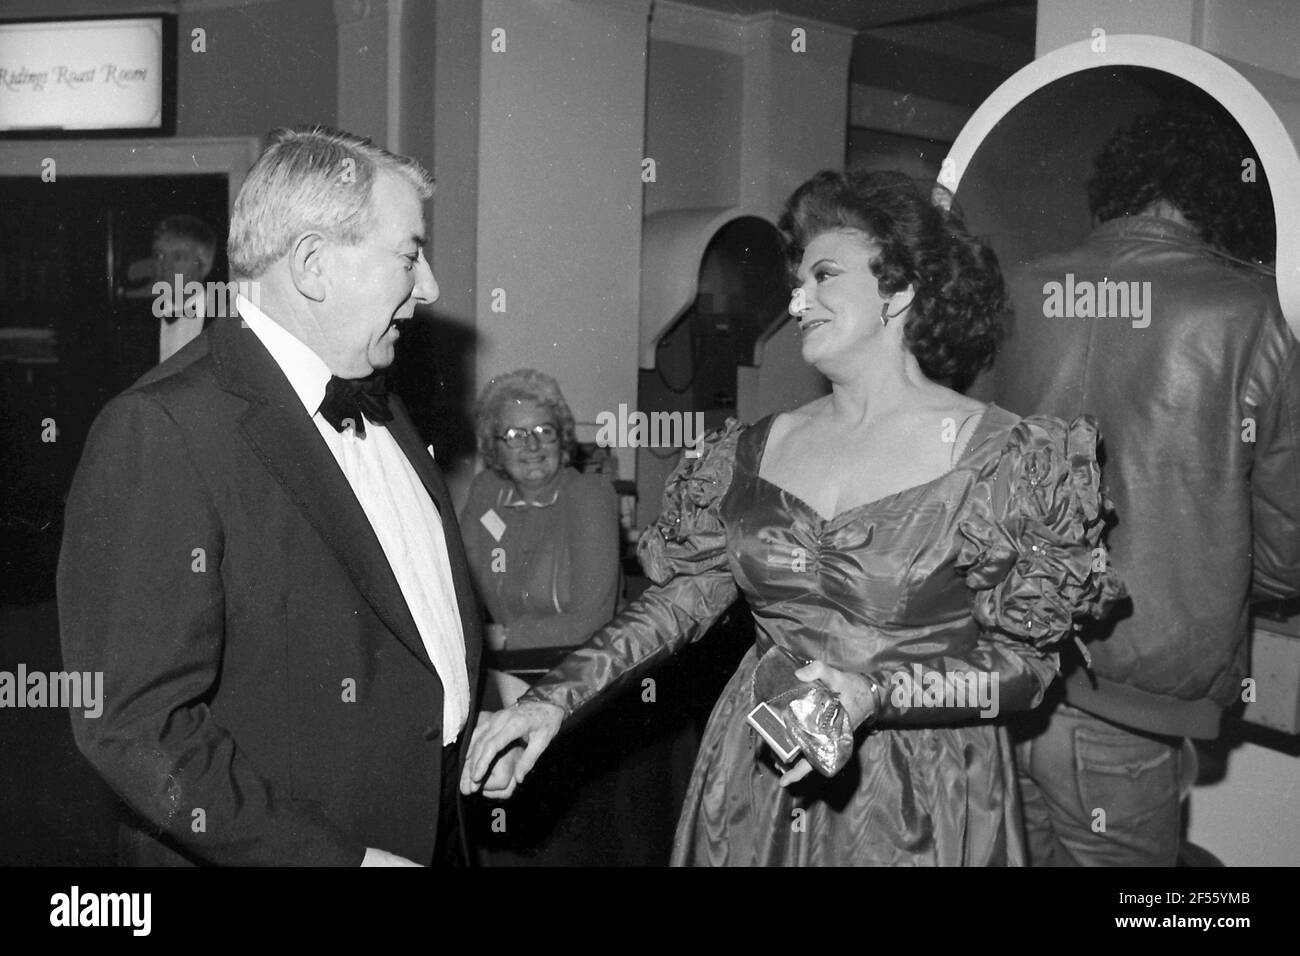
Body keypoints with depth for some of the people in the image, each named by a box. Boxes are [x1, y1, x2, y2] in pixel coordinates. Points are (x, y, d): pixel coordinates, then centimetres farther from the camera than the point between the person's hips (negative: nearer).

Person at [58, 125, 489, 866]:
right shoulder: (160, 431, -19)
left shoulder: (381, 409, 8)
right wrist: (343, 857, -22)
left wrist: (473, 686, 1)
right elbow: (133, 722, -23)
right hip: (281, 847, -7)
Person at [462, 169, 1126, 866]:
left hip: (918, 805, -3)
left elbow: (1027, 664, -10)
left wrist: (876, 694, -24)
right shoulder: (758, 452, 0)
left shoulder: (1000, 456, -11)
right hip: (756, 784, 4)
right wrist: (554, 699, -10)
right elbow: (677, 600, 1)